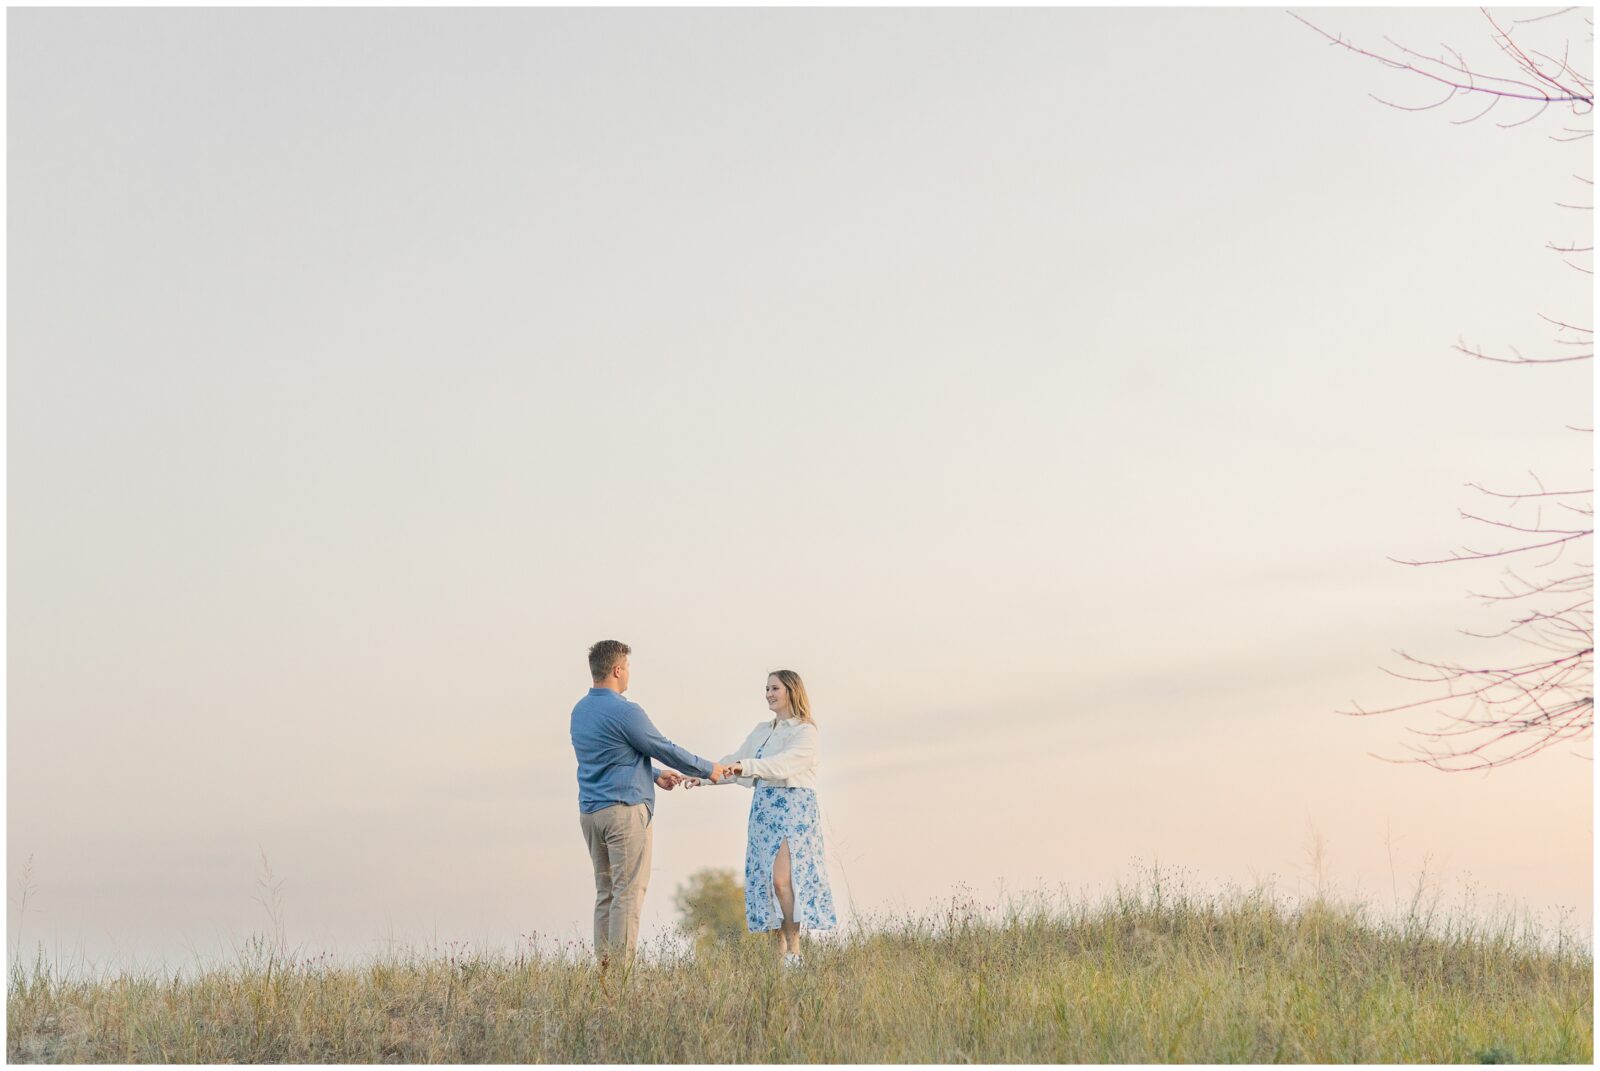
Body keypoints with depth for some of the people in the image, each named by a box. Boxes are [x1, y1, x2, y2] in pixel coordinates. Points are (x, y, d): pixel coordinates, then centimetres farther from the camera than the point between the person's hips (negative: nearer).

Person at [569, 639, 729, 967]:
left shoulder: (580, 711, 11)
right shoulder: (624, 712, -15)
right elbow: (665, 749, -7)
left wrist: (654, 775, 25)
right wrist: (708, 769, 7)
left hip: (590, 811, 8)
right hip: (624, 808, -8)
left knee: (606, 890, 11)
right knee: (629, 891, -5)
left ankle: (604, 962, 10)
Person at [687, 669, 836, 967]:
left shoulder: (805, 732, -4)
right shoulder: (761, 730, 19)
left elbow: (783, 763, -20)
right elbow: (735, 761, 15)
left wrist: (744, 766, -33)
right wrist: (702, 776, 1)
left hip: (794, 809, -7)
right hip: (763, 808, 7)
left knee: (781, 878, -16)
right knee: (765, 879, 2)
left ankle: (794, 950, -9)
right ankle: (780, 948, 7)